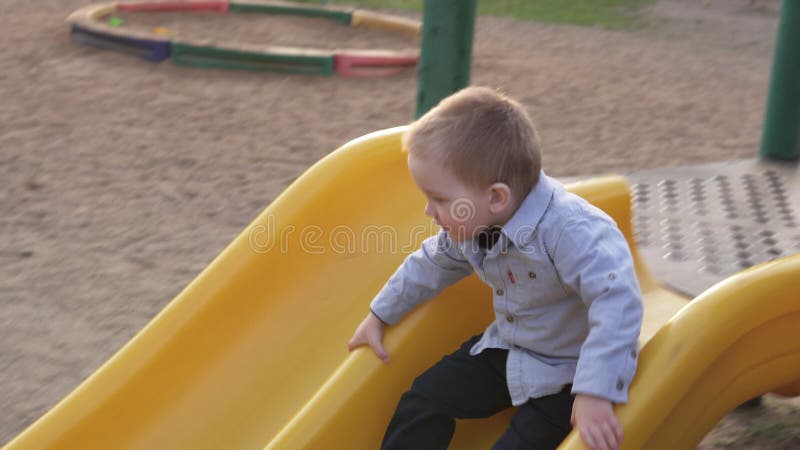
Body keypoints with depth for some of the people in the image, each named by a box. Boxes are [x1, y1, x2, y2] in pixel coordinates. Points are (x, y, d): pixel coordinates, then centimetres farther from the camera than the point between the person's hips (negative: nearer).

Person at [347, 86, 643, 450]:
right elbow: (434, 262, 11)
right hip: (507, 350, 7)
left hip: (563, 374, -7)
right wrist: (380, 315, 21)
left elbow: (618, 301, -44)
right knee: (423, 400, 5)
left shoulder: (570, 231, -35)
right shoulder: (470, 225, -9)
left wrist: (595, 394, -51)